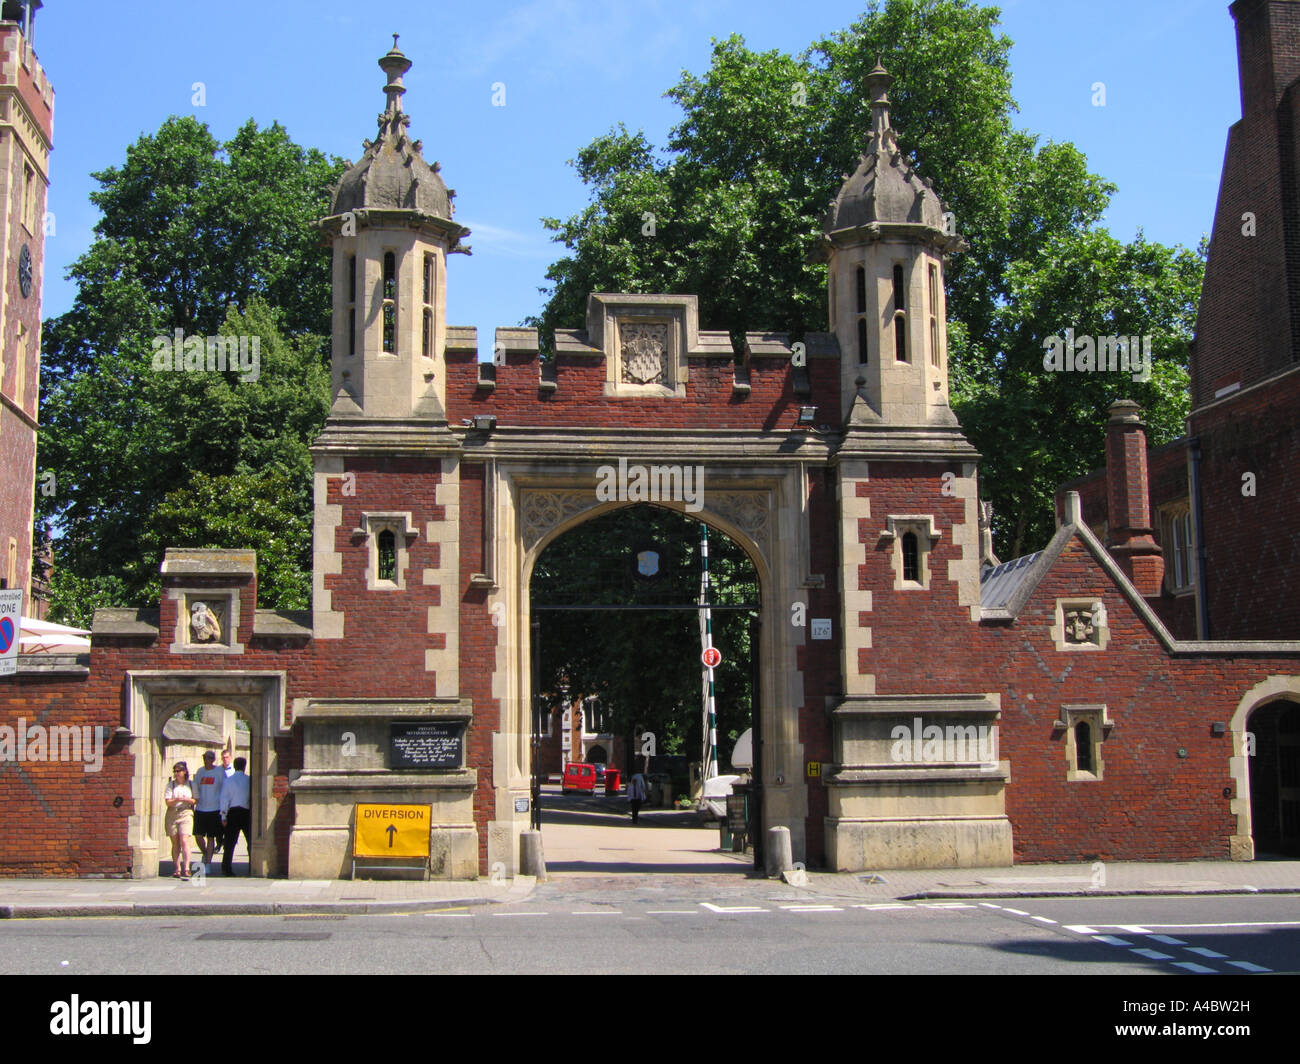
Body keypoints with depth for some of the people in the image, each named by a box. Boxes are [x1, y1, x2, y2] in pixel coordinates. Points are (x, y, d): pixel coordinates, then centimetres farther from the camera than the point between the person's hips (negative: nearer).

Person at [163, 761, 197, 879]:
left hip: (186, 814, -2)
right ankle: (178, 870, 10)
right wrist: (177, 800, -19)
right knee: (175, 843, 5)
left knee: (184, 841, -15)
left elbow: (196, 800, 6)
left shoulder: (191, 784, 7)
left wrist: (187, 800, -13)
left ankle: (186, 869, -19)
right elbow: (168, 802, -1)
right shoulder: (171, 784, 8)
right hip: (172, 815, 2)